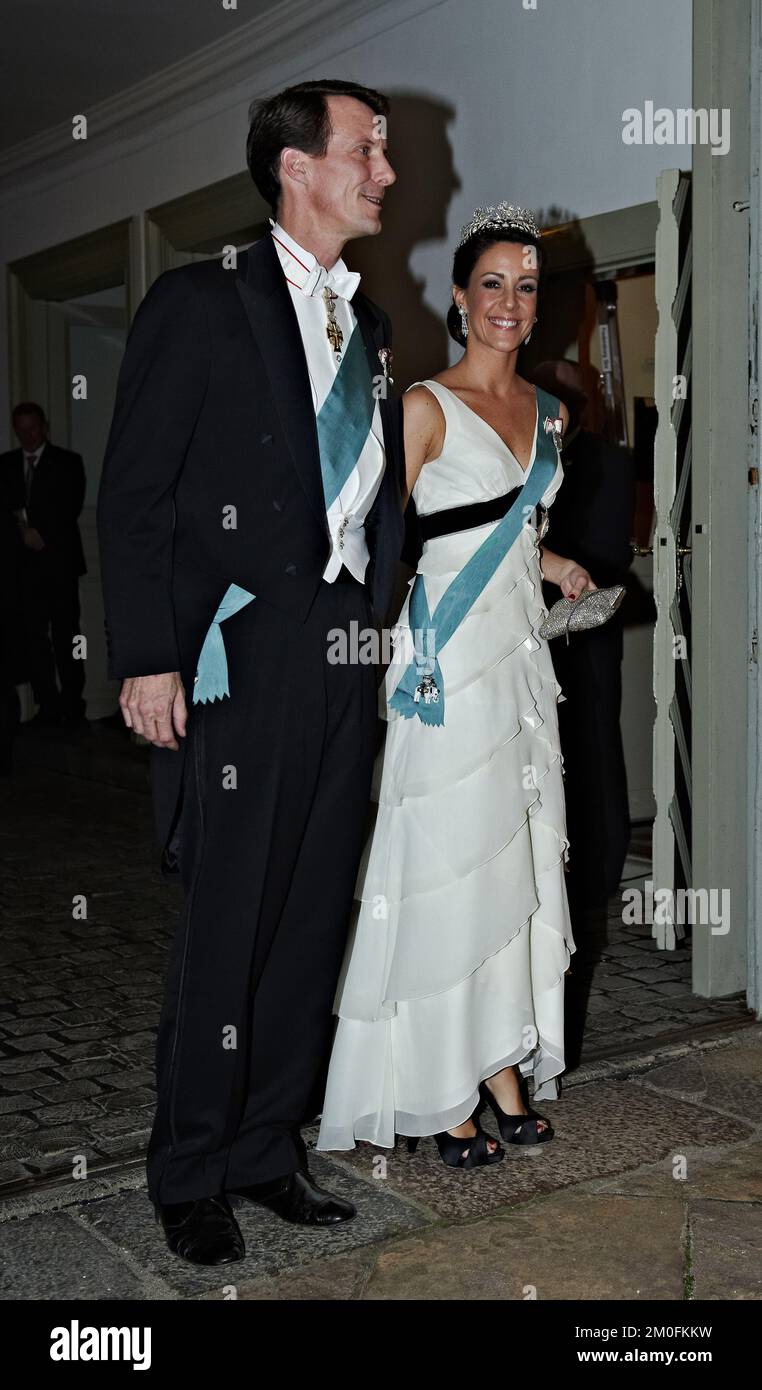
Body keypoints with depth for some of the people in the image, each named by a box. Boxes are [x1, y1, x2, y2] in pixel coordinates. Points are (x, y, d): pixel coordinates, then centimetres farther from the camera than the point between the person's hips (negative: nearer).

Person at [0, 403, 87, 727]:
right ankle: (49, 705, 4)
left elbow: (70, 508, -4)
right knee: (34, 637, 0)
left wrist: (40, 533, -10)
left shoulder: (67, 462, 5)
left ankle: (73, 705, 4)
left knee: (65, 635, -3)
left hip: (59, 560, -3)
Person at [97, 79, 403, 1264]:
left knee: (314, 921, 11)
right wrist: (148, 659, -13)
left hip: (347, 656, 6)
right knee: (227, 925, 1)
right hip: (243, 661, -6)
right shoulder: (200, 304, -2)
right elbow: (134, 496, -7)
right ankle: (189, 1176, 19)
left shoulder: (367, 324, 18)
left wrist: (381, 614, 6)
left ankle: (266, 1146, 26)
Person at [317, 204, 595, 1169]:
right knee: (447, 872, -3)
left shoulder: (547, 412, 14)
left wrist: (551, 564, 11)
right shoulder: (425, 408, -7)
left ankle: (507, 1070, 19)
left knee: (516, 863, 8)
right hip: (450, 665, -7)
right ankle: (445, 1097, 8)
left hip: (521, 658, 7)